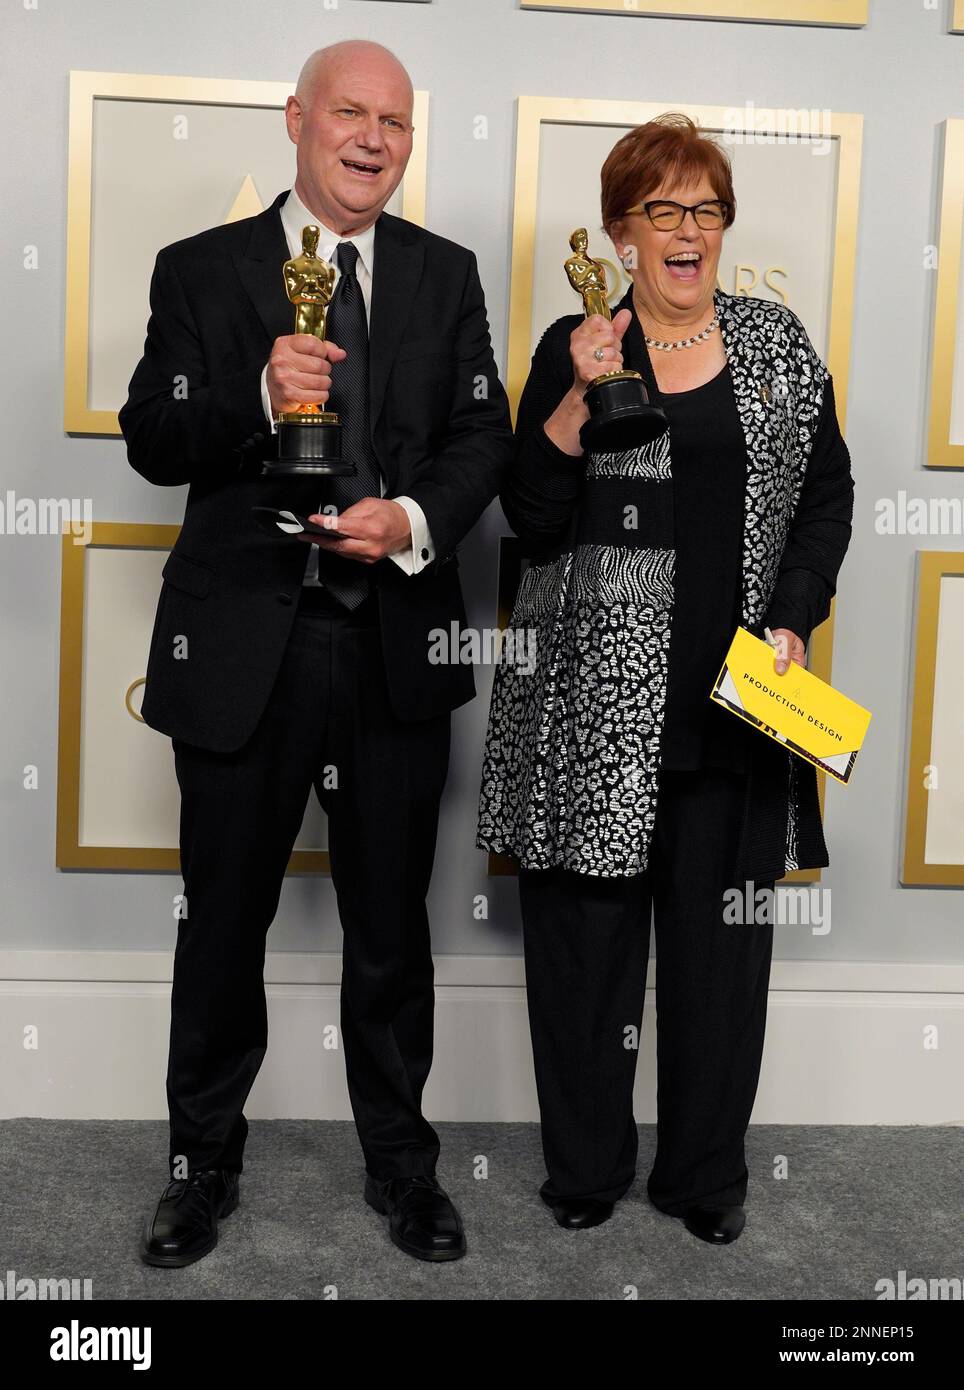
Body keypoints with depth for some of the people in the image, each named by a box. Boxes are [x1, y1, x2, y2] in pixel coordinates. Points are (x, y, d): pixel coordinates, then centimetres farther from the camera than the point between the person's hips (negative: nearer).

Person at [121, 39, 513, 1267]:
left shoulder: (445, 274, 8)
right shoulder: (201, 271, 2)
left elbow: (482, 436, 4)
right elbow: (151, 444, -3)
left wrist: (416, 517, -15)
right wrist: (259, 399, -22)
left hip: (396, 642, 2)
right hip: (243, 645, -1)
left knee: (391, 922, 12)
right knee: (223, 919, 11)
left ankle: (400, 1161, 32)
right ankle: (204, 1161, 32)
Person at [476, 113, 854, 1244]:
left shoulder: (778, 344, 9)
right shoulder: (573, 346, 3)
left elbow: (827, 493, 12)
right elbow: (531, 520, -4)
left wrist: (793, 618, -1)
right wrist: (579, 396, -17)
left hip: (737, 696, 2)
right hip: (595, 703, -1)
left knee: (723, 938, 8)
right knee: (586, 932, 5)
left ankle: (706, 1173, 25)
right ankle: (585, 1169, 24)